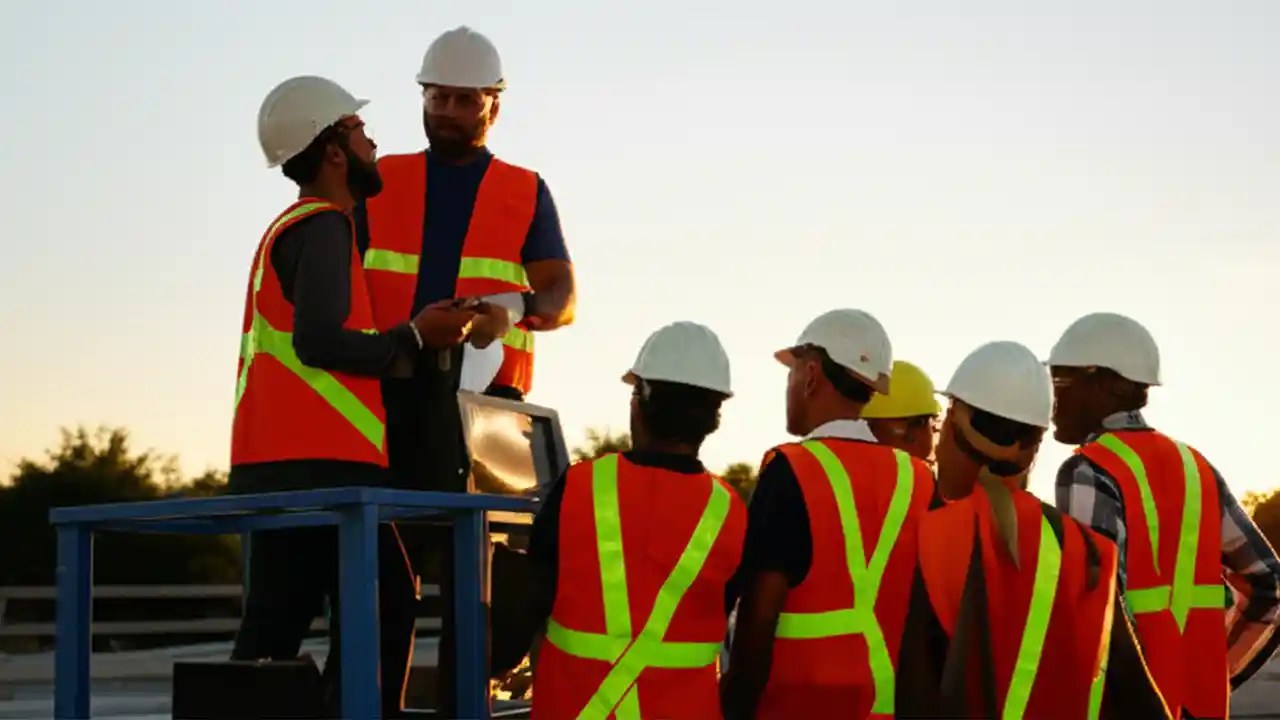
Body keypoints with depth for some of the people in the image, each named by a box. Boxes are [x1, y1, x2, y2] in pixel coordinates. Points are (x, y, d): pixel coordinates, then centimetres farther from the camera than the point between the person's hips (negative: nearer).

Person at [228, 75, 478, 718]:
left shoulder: (285, 229, 23)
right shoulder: (322, 227, -8)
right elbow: (319, 341, -20)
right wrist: (414, 336, -9)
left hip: (270, 466, 10)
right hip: (319, 465, -10)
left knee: (272, 631, 8)